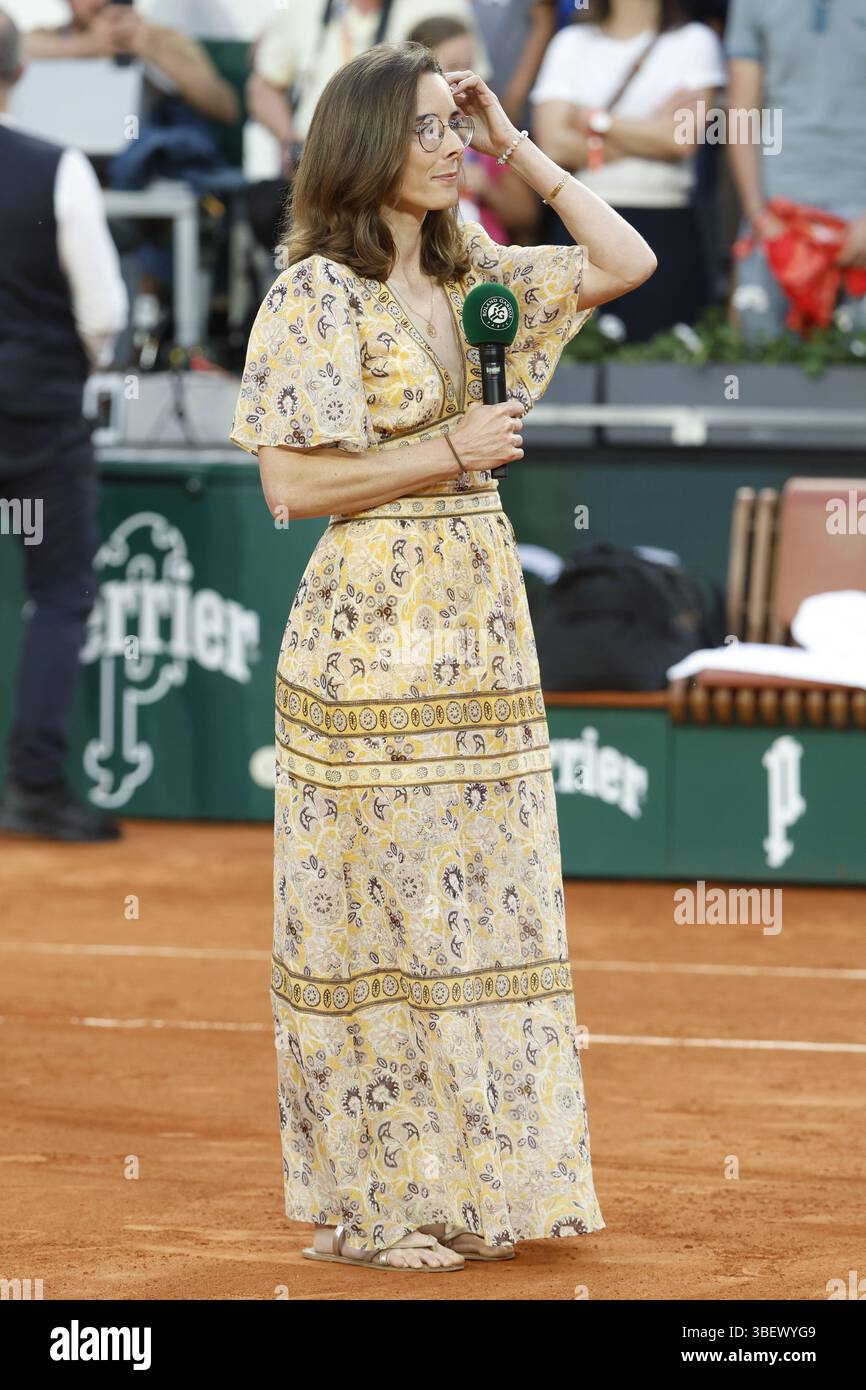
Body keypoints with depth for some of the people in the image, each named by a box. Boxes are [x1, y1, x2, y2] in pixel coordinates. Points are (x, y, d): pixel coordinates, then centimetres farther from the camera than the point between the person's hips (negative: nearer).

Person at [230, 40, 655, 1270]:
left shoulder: (471, 276, 11)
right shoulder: (319, 294, -10)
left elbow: (626, 263, 9)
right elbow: (291, 483, -14)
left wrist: (519, 150, 6)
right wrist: (450, 453, -14)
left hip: (483, 637, 7)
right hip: (376, 645, -7)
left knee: (481, 906, 9)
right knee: (384, 915, -2)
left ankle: (471, 1178, 17)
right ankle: (371, 1204, 5)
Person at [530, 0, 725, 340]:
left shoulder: (694, 41, 7)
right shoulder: (572, 42, 13)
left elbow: (682, 139, -7)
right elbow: (553, 143, -2)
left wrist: (595, 120, -1)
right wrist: (651, 130, -6)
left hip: (664, 226, -2)